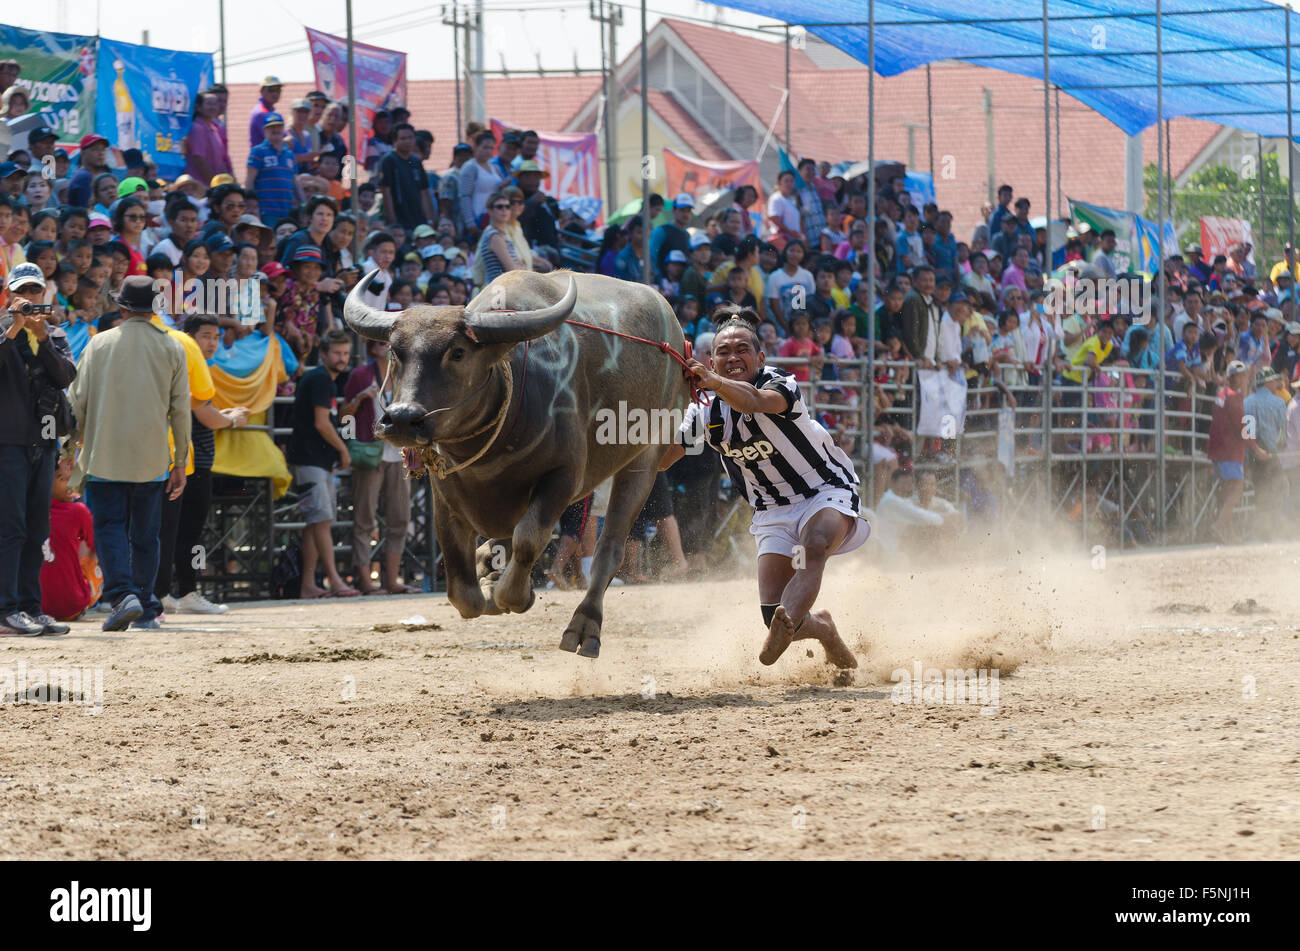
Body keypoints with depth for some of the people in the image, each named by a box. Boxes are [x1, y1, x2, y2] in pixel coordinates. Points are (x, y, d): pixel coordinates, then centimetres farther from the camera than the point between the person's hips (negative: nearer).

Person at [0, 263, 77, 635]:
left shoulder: (53, 334, 15)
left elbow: (65, 376, -1)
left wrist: (42, 338, -12)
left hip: (43, 441, 6)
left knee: (37, 530, 8)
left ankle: (31, 608, 12)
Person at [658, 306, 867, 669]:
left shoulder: (781, 384, -19)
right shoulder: (705, 412, -3)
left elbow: (756, 401, -43)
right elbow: (660, 459, -8)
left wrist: (715, 382, -62)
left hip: (827, 491, -4)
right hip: (774, 512, 4)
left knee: (816, 545, -38)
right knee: (774, 615, -10)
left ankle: (789, 622, -58)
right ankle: (823, 629, 22)